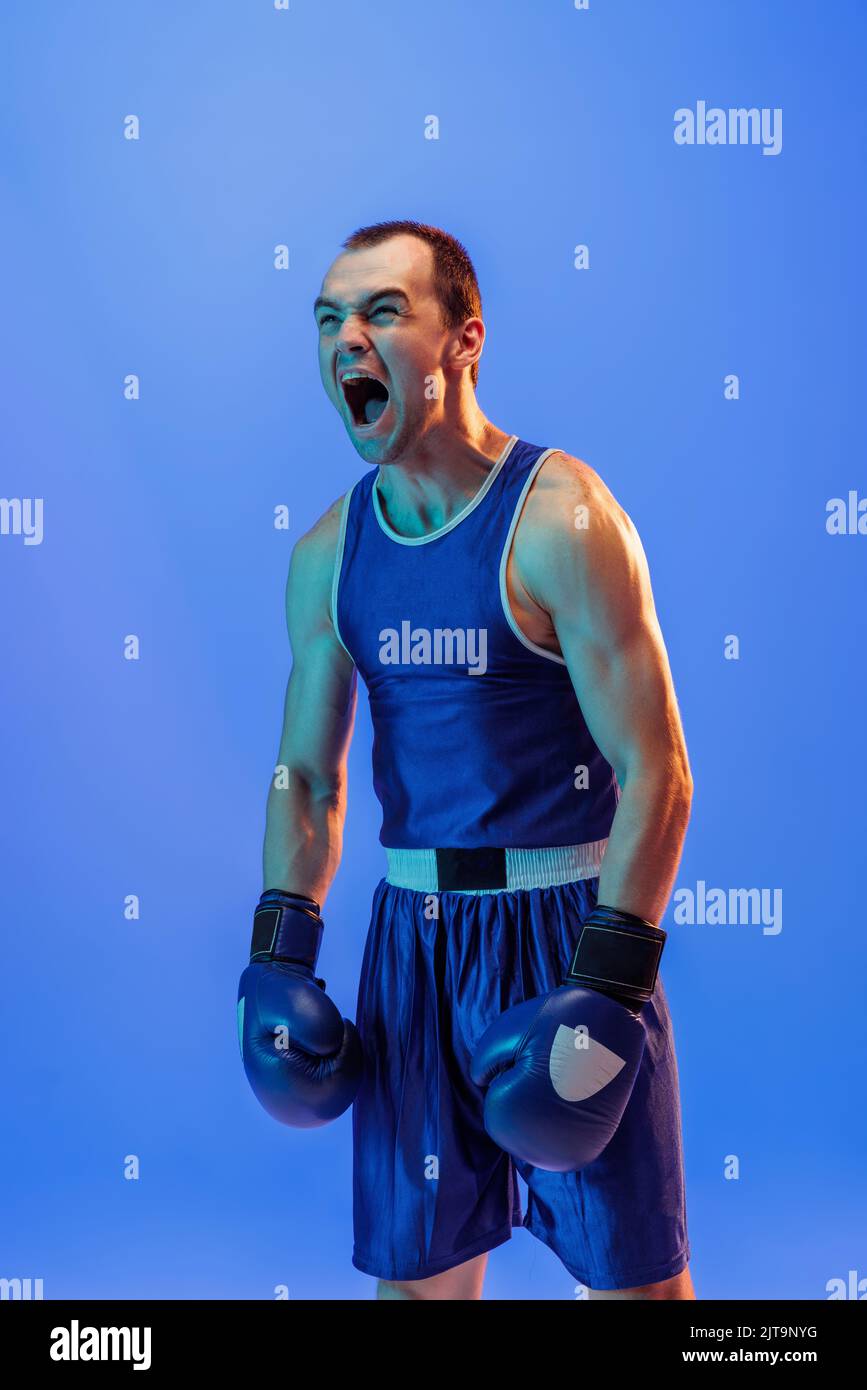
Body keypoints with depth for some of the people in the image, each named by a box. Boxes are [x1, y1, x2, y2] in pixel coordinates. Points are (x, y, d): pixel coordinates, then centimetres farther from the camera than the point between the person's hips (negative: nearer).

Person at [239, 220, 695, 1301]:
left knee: (630, 1271, 8)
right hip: (413, 930, 5)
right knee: (414, 1270, 16)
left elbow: (655, 772, -15)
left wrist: (608, 985, -18)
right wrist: (281, 957, 4)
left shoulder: (560, 519, -13)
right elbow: (306, 775, 11)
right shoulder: (328, 553, 4)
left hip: (568, 920, -4)